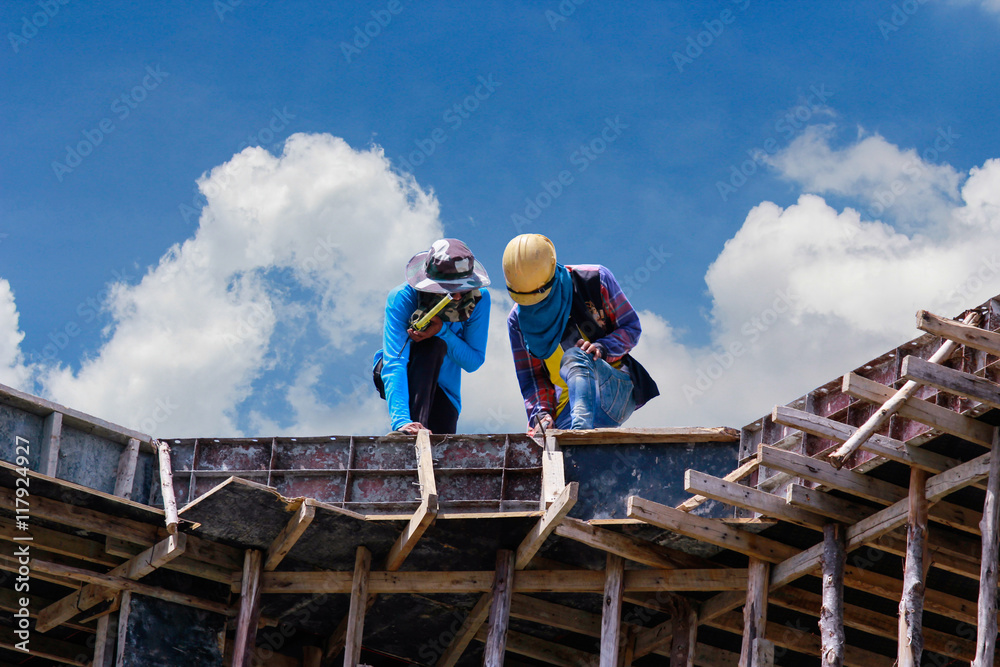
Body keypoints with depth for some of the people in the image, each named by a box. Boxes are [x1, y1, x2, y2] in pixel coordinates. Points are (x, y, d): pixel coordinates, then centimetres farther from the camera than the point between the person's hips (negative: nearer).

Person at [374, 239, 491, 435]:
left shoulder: (479, 298, -20)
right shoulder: (402, 298, -29)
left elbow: (473, 362, -16)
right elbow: (394, 363, -39)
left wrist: (443, 331, -35)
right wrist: (400, 420, -53)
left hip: (443, 388, 3)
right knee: (433, 344, -34)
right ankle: (413, 424, -40)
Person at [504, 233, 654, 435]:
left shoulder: (595, 279, -5)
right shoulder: (518, 319, 4)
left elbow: (631, 327, 1)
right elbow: (530, 377, 7)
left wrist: (604, 347, -19)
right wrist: (540, 412, -12)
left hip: (617, 393, -2)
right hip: (567, 404, 3)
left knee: (574, 357, -36)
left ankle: (582, 429, -53)